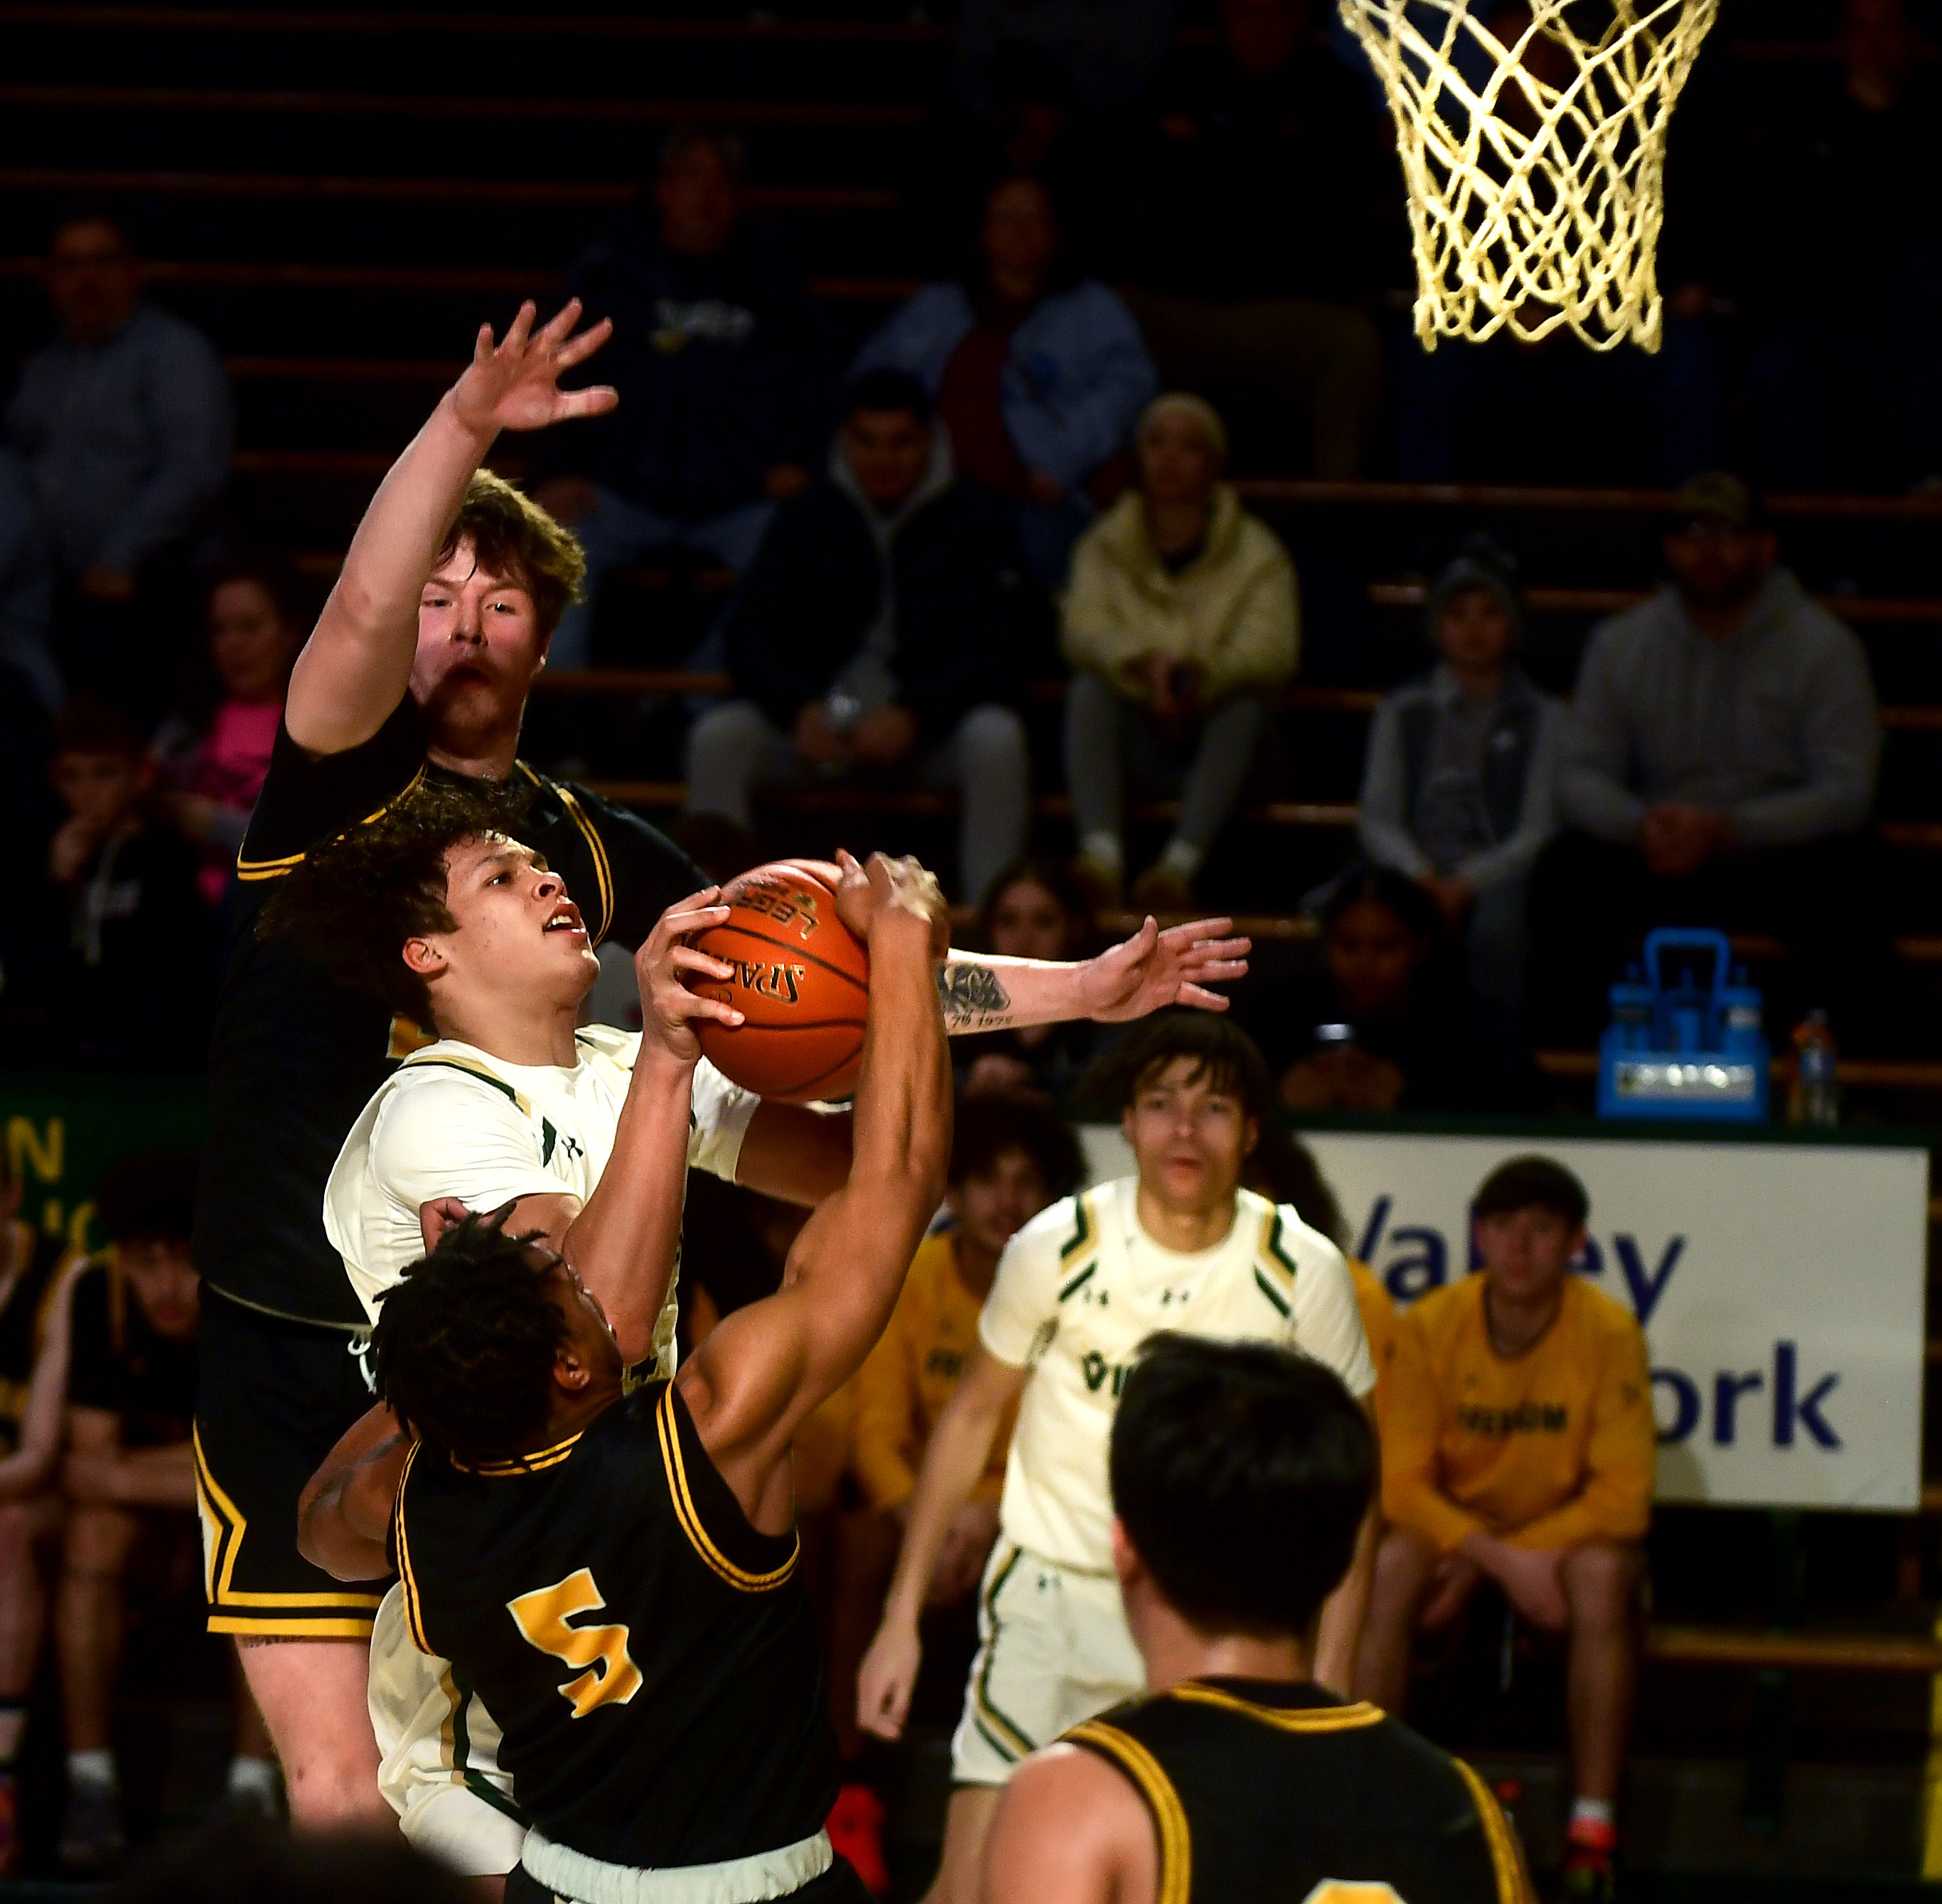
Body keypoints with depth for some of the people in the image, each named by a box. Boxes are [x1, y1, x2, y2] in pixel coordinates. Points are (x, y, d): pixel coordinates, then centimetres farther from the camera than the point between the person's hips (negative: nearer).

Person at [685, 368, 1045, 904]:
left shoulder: (974, 519, 3)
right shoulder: (808, 518, 10)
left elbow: (1000, 644, -8)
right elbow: (752, 633, 3)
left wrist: (913, 716, -23)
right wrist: (798, 709, -19)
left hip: (935, 724, -2)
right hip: (822, 716, 2)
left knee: (996, 740, -35)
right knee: (717, 737, -24)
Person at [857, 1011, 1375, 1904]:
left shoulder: (1304, 1272, -10)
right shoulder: (1057, 1246, -12)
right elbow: (973, 1412, 3)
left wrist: (1331, 1675, -5)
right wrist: (902, 1616, 1)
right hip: (1052, 1592, -1)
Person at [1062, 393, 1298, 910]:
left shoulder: (1257, 552, 1)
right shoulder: (1106, 545, 8)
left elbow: (1273, 650, -16)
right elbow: (1082, 629, -12)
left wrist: (1200, 674, -38)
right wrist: (1144, 664, -34)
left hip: (1220, 744, -1)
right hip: (1138, 743, 1)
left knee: (1247, 704, -31)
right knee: (1089, 688, -26)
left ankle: (1181, 863, -49)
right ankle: (1101, 854, -47)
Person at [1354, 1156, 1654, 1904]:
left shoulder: (1608, 1332, -15)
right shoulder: (1429, 1326, -12)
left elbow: (1622, 1497, -17)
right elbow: (1401, 1483, -13)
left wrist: (1487, 1562, -22)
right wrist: (1504, 1562, -28)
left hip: (1568, 1532, -1)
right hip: (1454, 1527, 1)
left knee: (1602, 1575, -35)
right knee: (1388, 1569, -31)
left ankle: (1592, 1838, -31)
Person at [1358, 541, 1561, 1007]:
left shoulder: (1541, 718, 13)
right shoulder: (1402, 711, 19)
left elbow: (1538, 829, 3)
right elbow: (1378, 818, 10)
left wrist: (1467, 883, -13)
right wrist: (1421, 878, -11)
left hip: (1496, 876, -1)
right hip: (1417, 874, 2)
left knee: (1498, 925, -38)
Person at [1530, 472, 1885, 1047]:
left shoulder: (1824, 647, -4)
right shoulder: (1620, 643, 6)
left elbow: (1846, 791, -12)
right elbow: (1580, 775, 1)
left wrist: (1727, 830, -28)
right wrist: (1641, 825, -24)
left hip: (1776, 857, -2)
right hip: (1658, 861, 2)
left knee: (1842, 879, -35)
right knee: (1565, 874, -28)